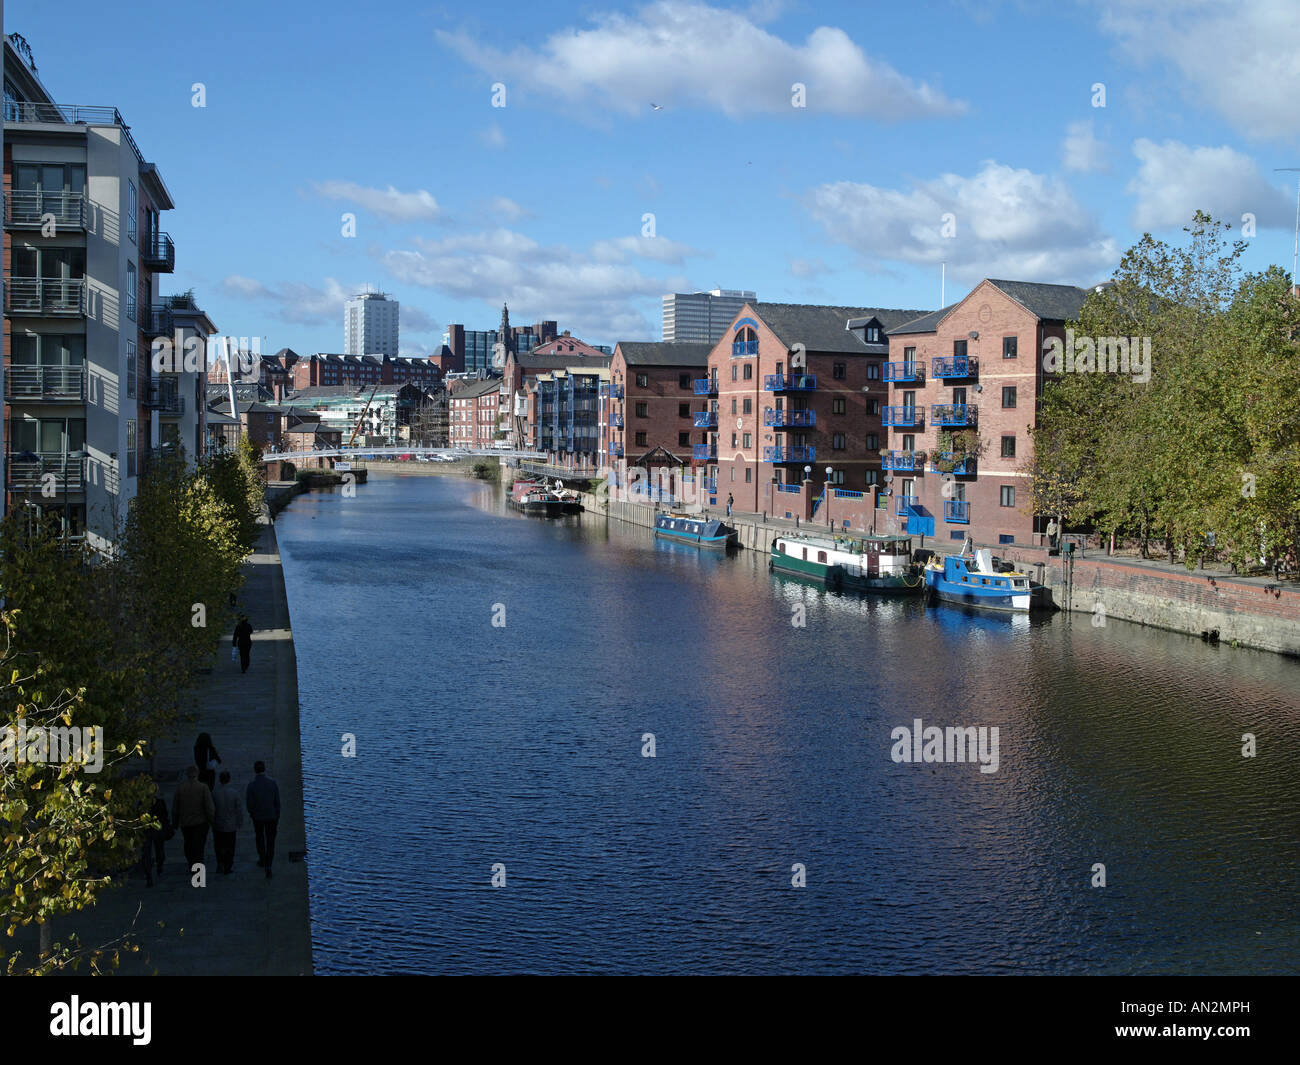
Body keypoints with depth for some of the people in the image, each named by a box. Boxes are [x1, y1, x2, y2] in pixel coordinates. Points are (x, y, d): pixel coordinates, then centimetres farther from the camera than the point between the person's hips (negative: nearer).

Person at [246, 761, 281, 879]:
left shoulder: (251, 785, -16)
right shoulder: (273, 783, -11)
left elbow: (249, 803, -13)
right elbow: (277, 802, -6)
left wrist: (251, 812, 9)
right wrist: (277, 816, 6)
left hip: (257, 816, 0)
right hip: (271, 816, 0)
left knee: (259, 838, 24)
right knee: (270, 841, 6)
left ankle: (262, 860, 39)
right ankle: (268, 866, -5)